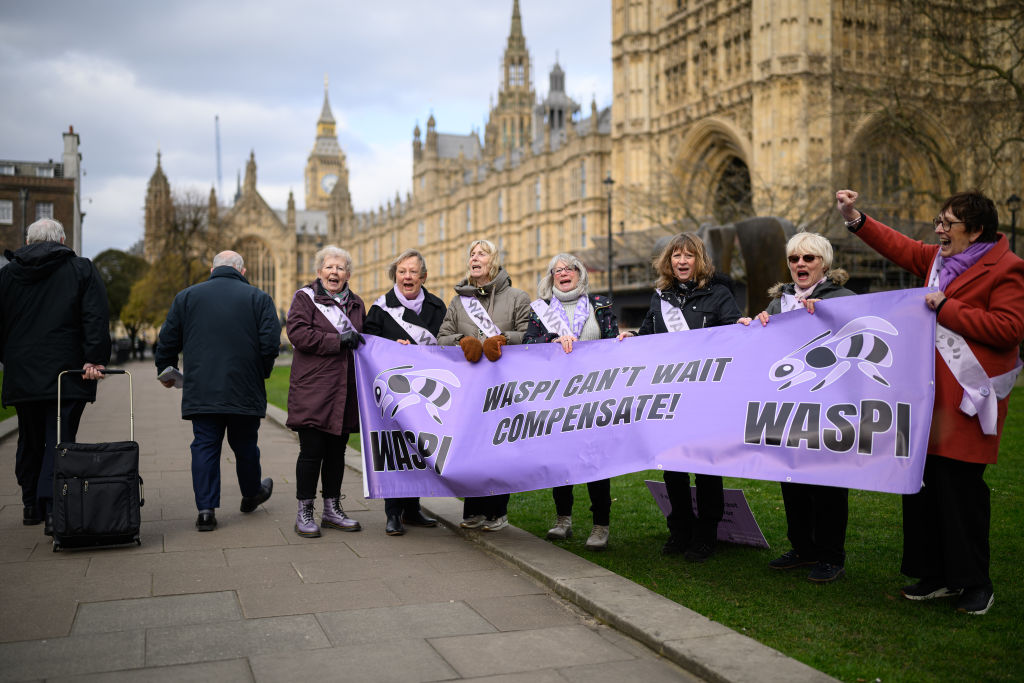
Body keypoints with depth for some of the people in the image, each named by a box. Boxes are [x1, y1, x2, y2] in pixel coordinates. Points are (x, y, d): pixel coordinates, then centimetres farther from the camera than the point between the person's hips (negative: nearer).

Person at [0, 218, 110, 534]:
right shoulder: (81, 269, 1)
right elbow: (96, 318, -9)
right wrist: (95, 359, -11)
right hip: (67, 375, -3)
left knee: (29, 441, 17)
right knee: (60, 440, -2)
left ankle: (31, 507, 27)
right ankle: (53, 511, -12)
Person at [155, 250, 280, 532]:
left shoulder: (187, 296, 8)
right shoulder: (258, 298, 2)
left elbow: (167, 340, 8)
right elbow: (270, 342, -6)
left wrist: (165, 371, 23)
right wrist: (261, 373, 10)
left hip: (201, 390, 1)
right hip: (245, 390, -1)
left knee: (204, 446, 5)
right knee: (245, 445, 15)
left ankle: (206, 509, 0)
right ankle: (251, 495, 34)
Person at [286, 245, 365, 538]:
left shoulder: (356, 303, 18)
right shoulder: (305, 297, 1)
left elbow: (363, 341, 28)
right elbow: (298, 333, -13)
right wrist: (338, 341, -17)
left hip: (345, 391, 5)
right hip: (313, 390, -5)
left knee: (337, 451, 11)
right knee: (312, 451, -5)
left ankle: (332, 509, 21)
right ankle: (304, 513, 6)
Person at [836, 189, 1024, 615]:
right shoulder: (938, 260, 15)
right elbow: (898, 246, 25)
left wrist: (947, 308, -14)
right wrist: (854, 219, 16)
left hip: (966, 396, -8)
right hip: (929, 390, 8)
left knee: (960, 486, -5)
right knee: (922, 481, 8)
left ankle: (975, 583, 11)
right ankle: (936, 575, 20)